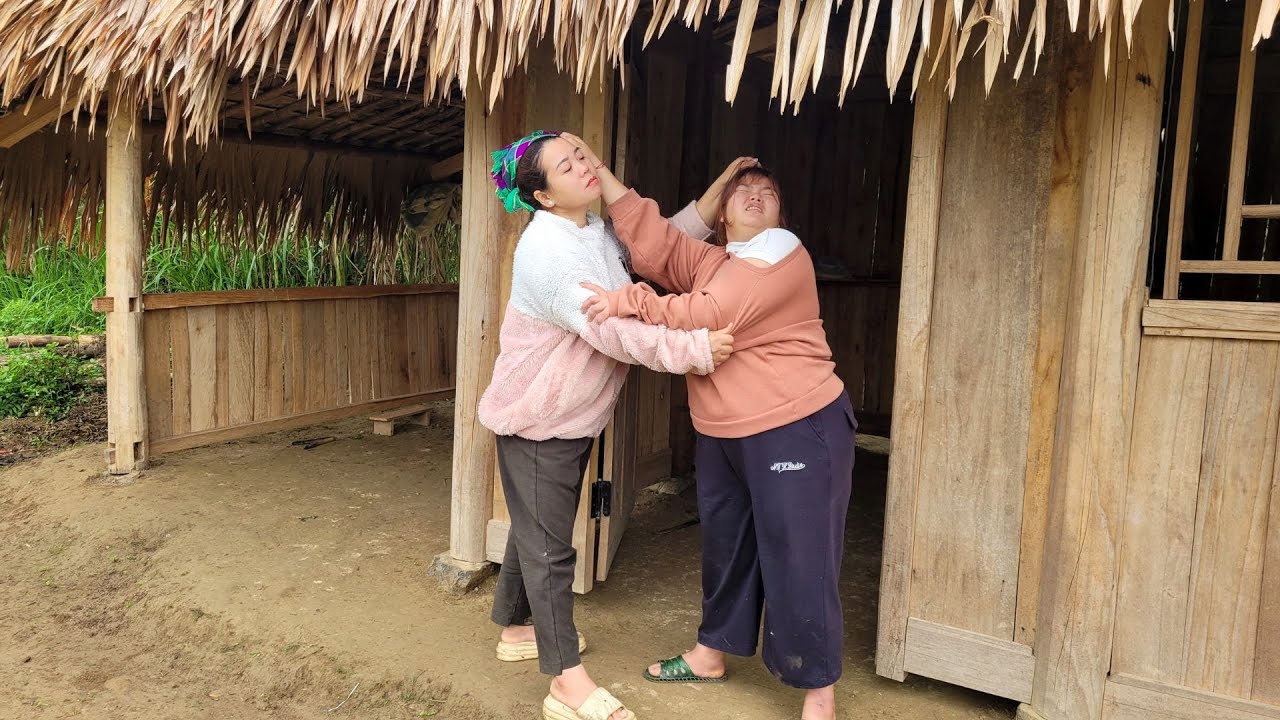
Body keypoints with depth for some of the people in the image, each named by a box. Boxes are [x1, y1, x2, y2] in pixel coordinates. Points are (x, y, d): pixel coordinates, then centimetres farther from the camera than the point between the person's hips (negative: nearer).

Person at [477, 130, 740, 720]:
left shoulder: (599, 232, 5)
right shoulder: (546, 250, -25)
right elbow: (610, 331, -31)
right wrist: (694, 349, -31)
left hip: (575, 418, 9)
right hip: (537, 422, -9)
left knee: (538, 531, 22)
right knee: (549, 545, -2)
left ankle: (517, 628, 41)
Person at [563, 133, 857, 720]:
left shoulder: (783, 256, -13)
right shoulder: (708, 260, 11)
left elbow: (709, 316, -23)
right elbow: (652, 240, -3)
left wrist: (628, 302, -23)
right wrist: (595, 166, -7)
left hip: (796, 429, -8)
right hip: (722, 435, 8)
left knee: (799, 561, -2)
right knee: (725, 546, 21)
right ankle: (712, 654, 39)